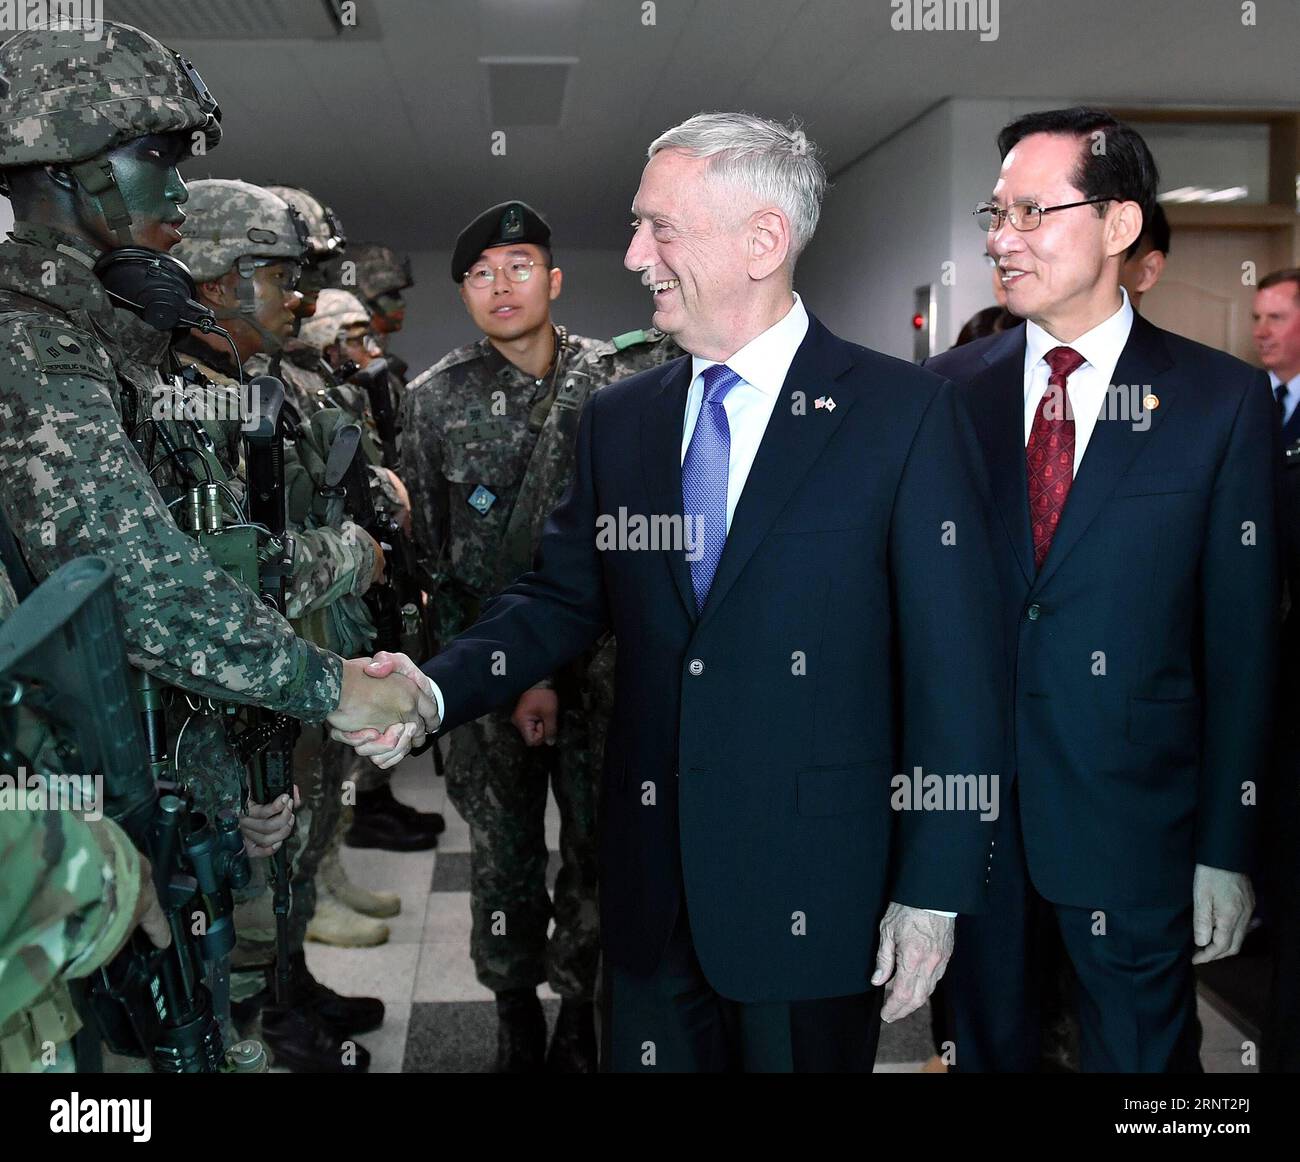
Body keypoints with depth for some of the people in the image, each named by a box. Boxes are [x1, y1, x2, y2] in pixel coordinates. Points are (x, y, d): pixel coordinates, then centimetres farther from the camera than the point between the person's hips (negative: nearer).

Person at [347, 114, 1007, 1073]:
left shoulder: (906, 412, -9)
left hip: (813, 887, -4)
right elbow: (564, 596, 10)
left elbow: (955, 667, -9)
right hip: (653, 884, 4)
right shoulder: (619, 419, 7)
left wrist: (934, 891, -10)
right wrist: (436, 689, -8)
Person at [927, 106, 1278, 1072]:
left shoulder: (1221, 398, -3)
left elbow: (1242, 635, -3)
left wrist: (1227, 849, -4)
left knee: (1140, 1052, 15)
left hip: (1135, 819, -1)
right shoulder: (949, 390, 2)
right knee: (985, 1043, 17)